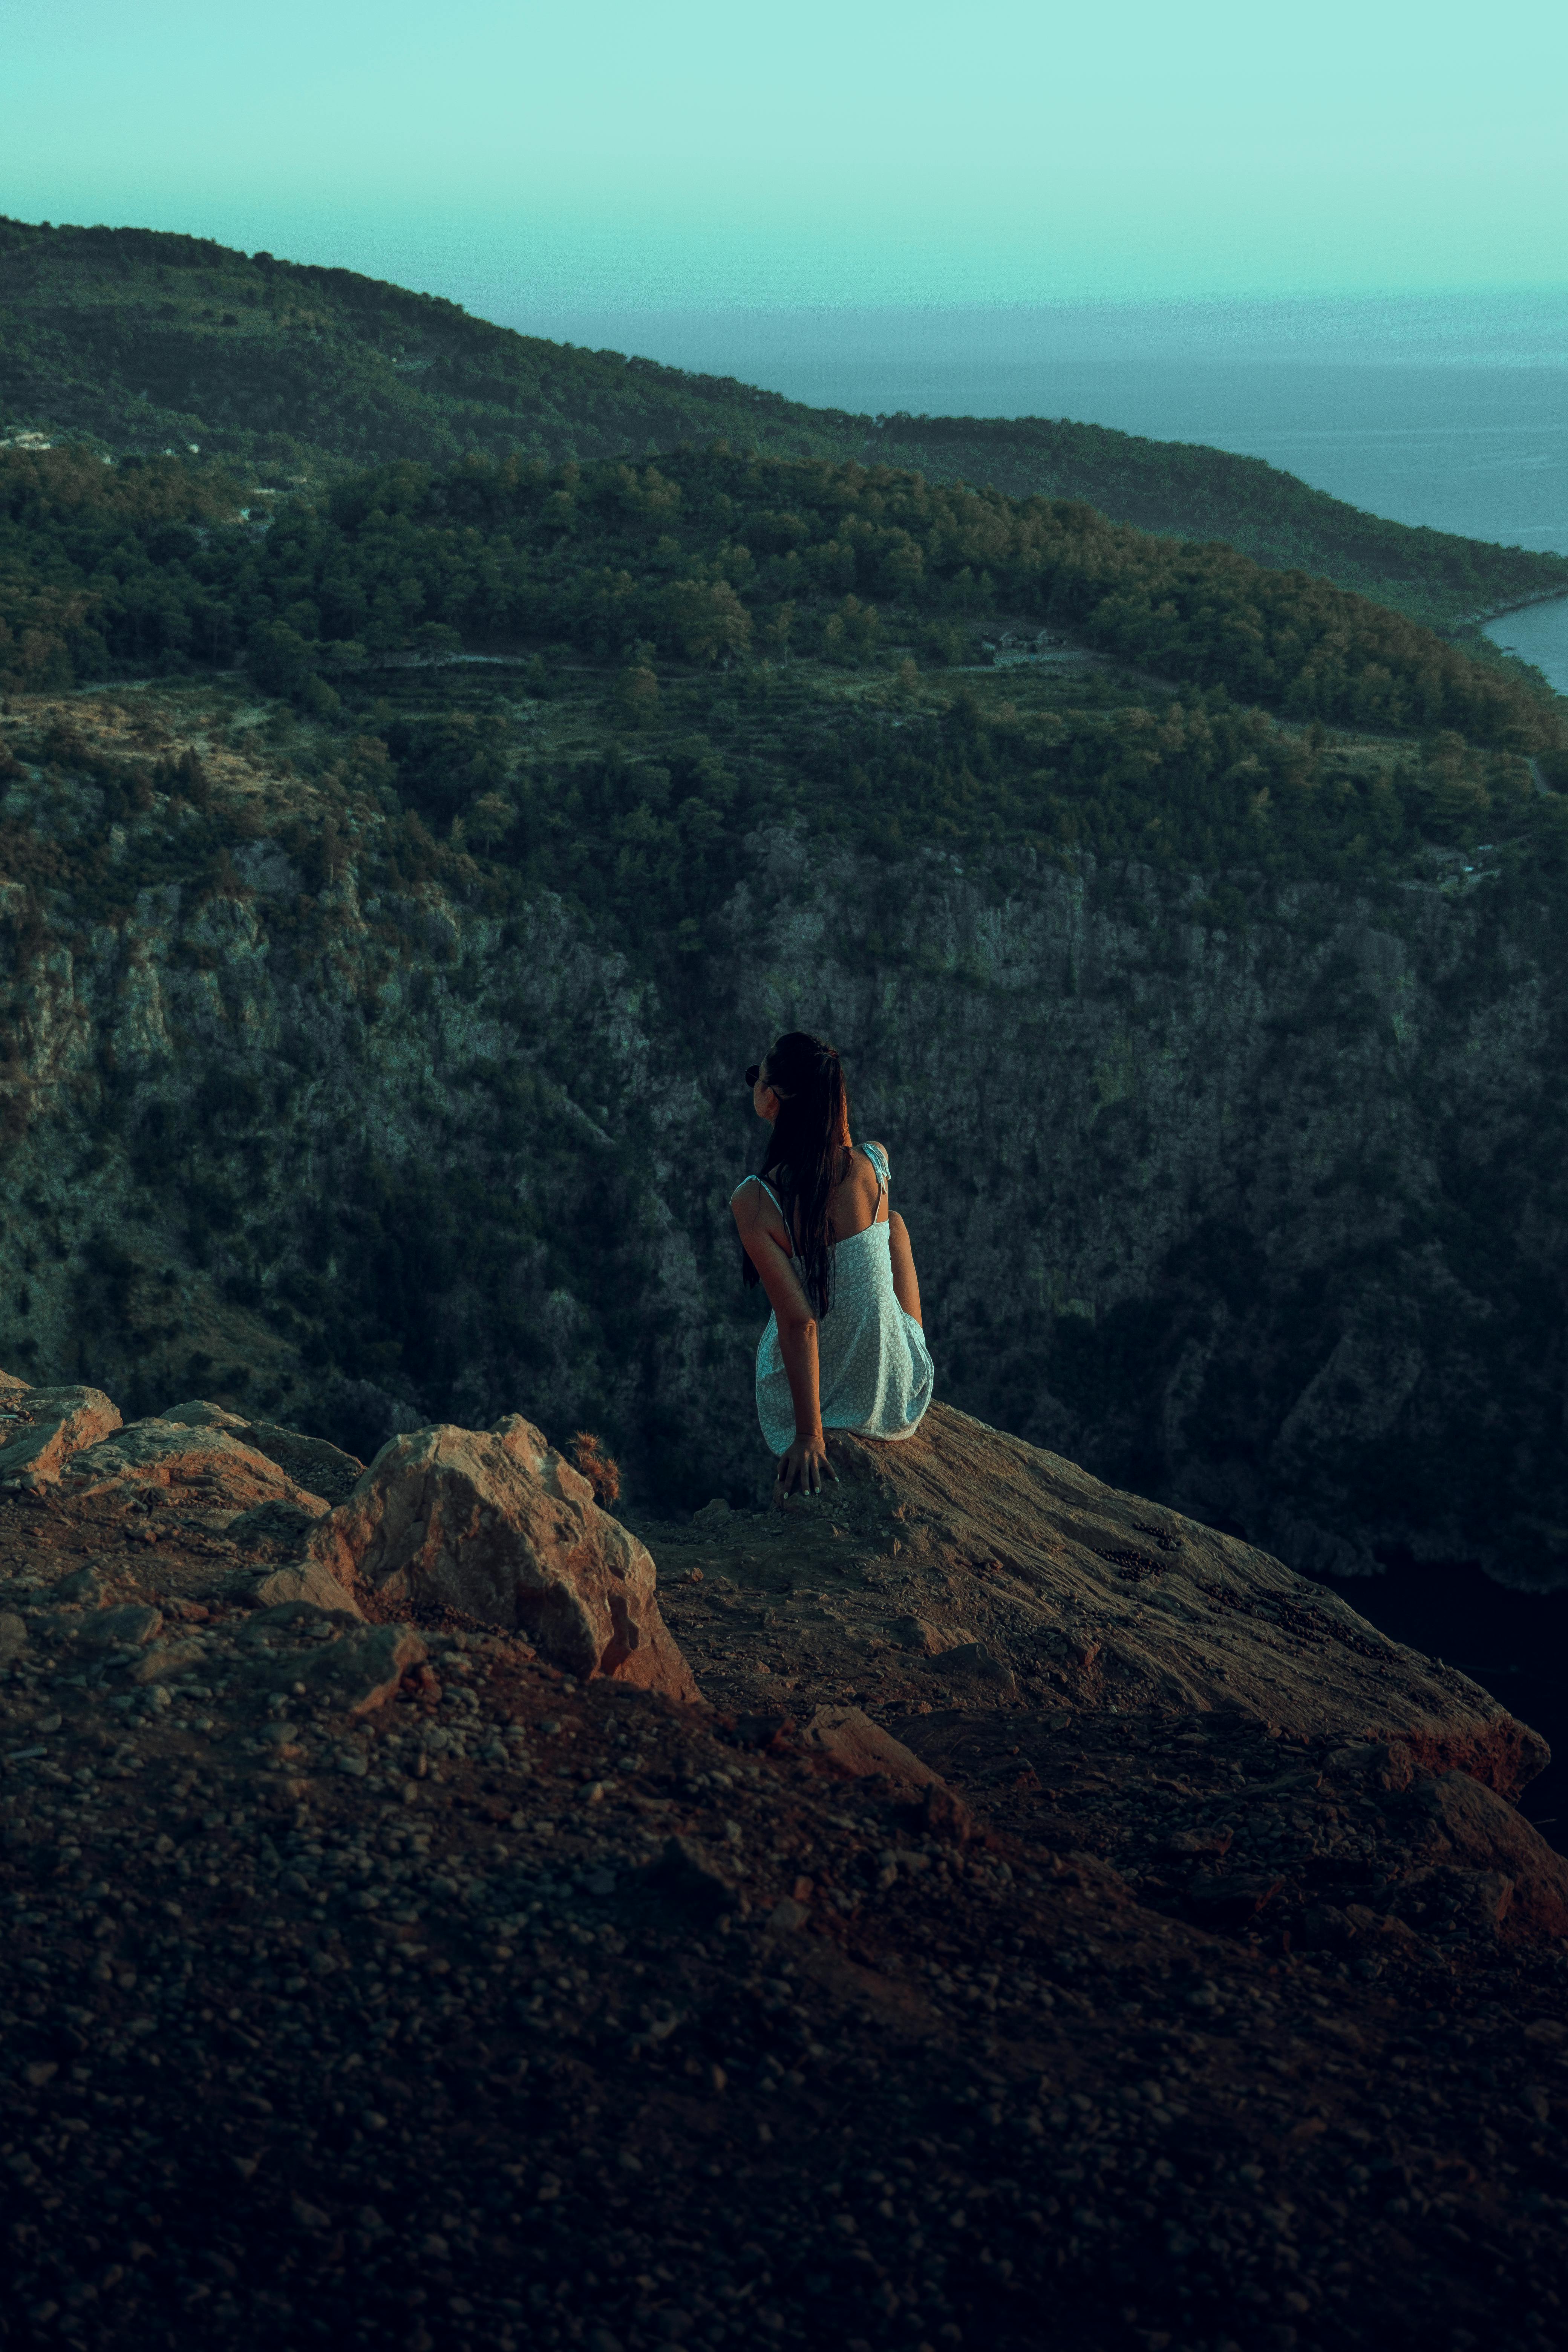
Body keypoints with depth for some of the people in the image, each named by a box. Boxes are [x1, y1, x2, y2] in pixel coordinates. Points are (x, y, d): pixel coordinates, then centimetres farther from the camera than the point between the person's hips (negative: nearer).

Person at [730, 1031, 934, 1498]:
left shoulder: (753, 1202, -25)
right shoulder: (873, 1165, -16)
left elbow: (799, 1323, -26)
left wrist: (808, 1436, -21)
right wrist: (836, 1105, 2)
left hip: (809, 1398, -1)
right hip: (897, 1392, 1)